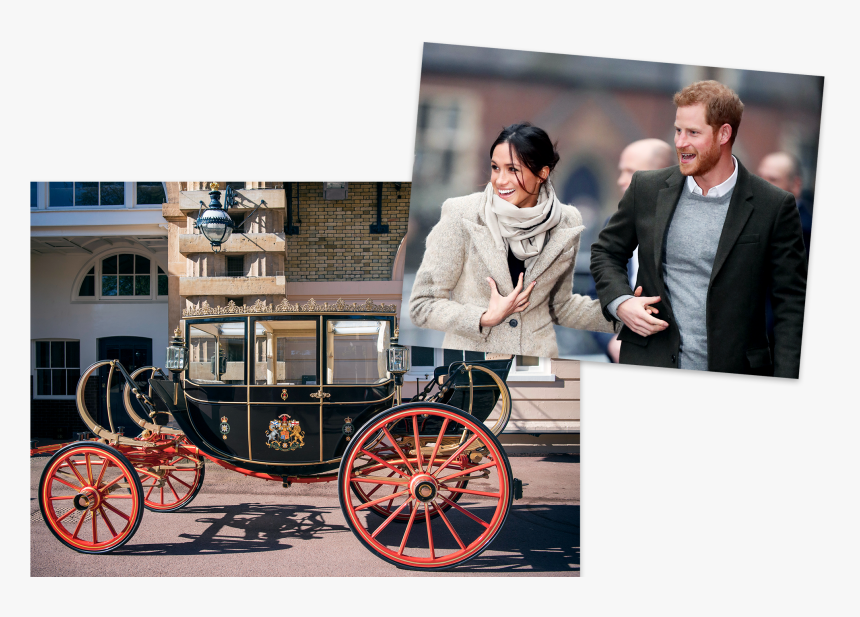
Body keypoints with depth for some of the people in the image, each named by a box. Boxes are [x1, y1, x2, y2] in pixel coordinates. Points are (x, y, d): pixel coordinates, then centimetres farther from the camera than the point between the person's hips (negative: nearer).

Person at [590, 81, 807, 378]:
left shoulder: (774, 207, -3)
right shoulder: (646, 188, 3)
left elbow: (791, 304, -1)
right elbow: (606, 251, 15)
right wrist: (619, 302, -5)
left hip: (733, 379, -1)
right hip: (648, 369, 2)